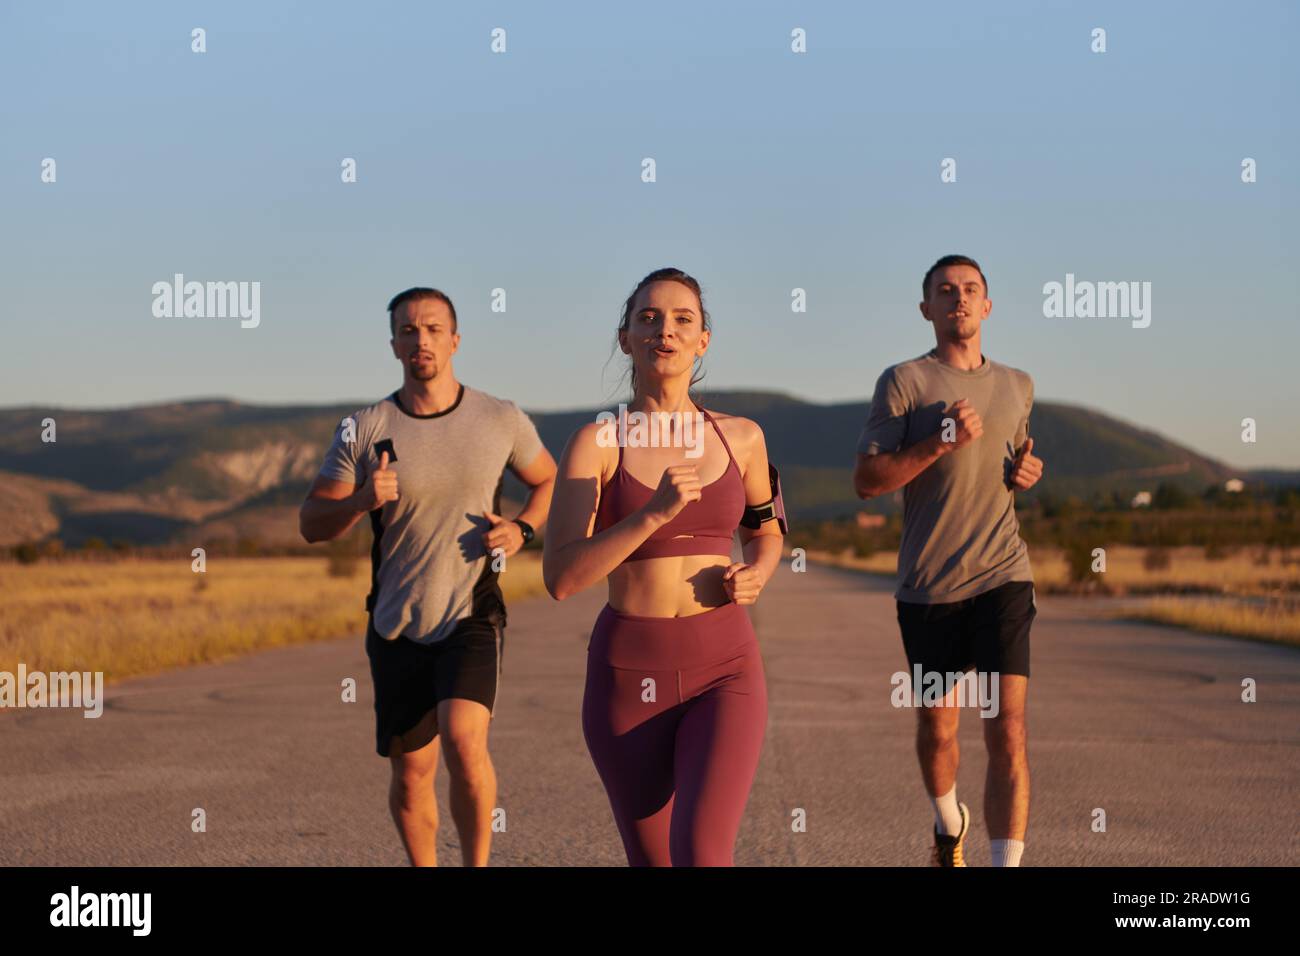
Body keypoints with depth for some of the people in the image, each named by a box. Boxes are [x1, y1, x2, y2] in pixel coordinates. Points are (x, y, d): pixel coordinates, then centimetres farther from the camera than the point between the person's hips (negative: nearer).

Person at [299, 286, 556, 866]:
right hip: (397, 628, 2)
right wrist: (363, 499, -22)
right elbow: (311, 525, -1)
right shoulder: (364, 430, -3)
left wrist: (521, 529, -4)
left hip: (472, 617, -2)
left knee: (463, 741, -25)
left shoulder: (501, 421, -2)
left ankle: (477, 866, -7)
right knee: (410, 774, 8)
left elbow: (549, 481, 17)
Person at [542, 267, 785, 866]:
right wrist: (655, 512, -24)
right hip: (629, 675, 0)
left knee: (700, 857, -22)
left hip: (723, 671, 0)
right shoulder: (595, 442, -4)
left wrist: (757, 574, 0)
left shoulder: (740, 437, 4)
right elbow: (560, 577, -14)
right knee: (654, 865, 13)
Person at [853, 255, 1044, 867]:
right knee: (937, 727, 14)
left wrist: (1029, 471, 7)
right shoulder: (904, 381, -1)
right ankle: (948, 822, 44)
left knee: (1007, 734, -13)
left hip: (1002, 577, 1)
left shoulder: (1017, 385, 13)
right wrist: (942, 442, -18)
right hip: (928, 585, -1)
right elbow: (866, 480, -7)